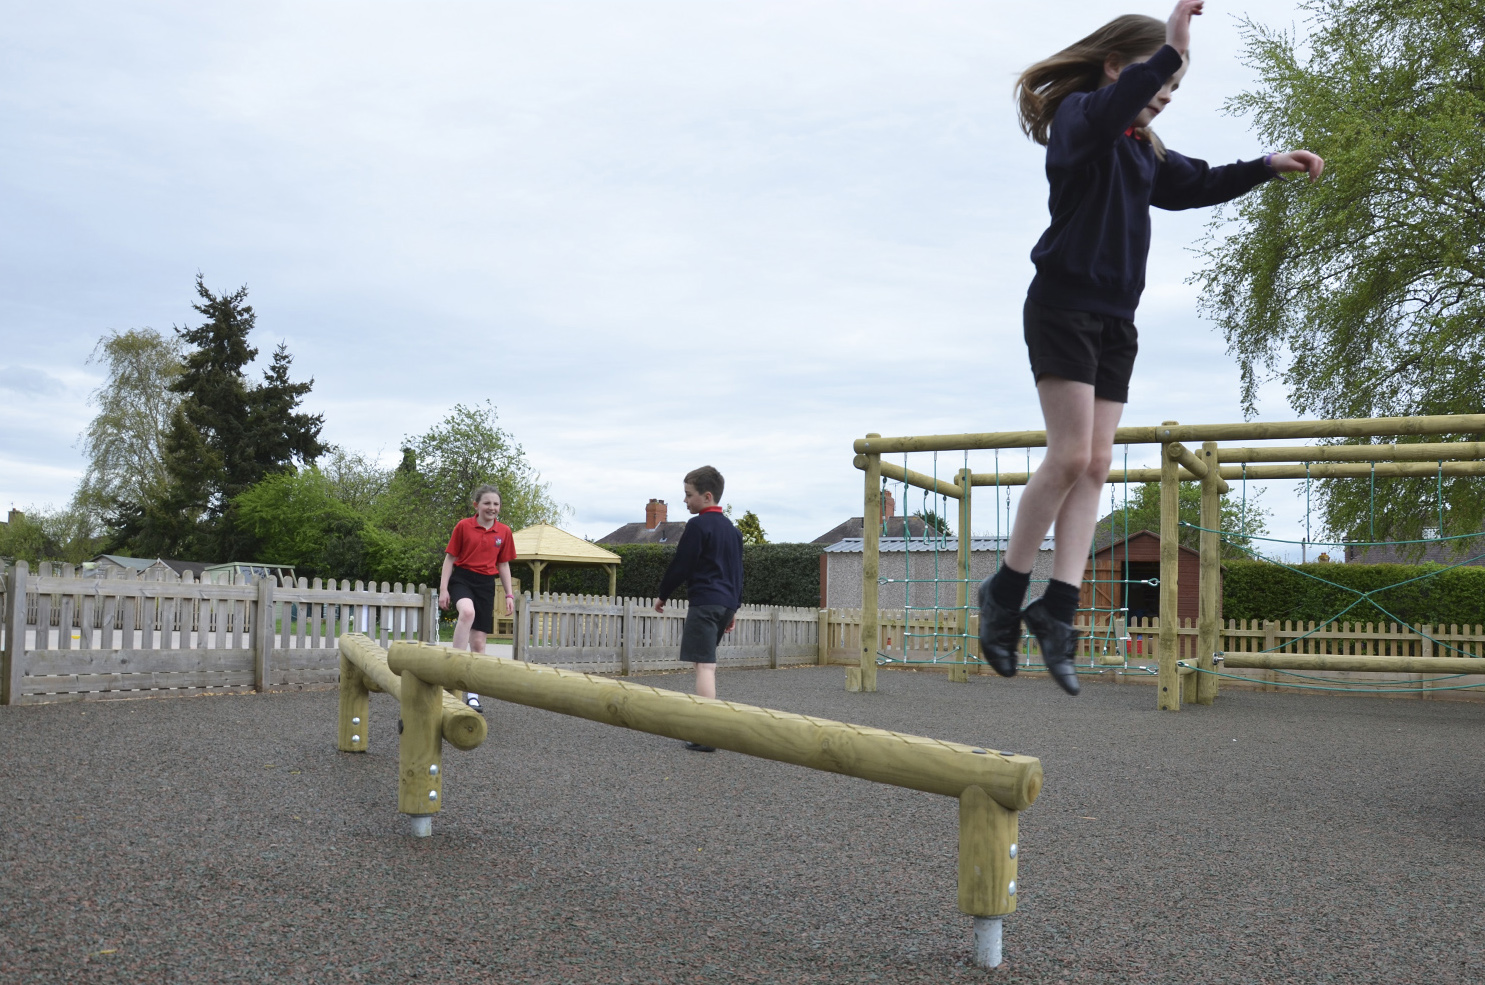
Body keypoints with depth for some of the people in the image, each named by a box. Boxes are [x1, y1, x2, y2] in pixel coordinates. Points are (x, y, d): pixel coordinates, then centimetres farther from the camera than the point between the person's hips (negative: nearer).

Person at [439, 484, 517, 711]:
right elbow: (450, 558, 1)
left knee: (478, 640, 4)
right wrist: (443, 589, -5)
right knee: (467, 611, -37)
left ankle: (472, 695, 12)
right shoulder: (463, 526, -3)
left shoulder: (504, 532, 6)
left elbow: (503, 565, 14)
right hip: (462, 579, -3)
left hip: (486, 584, 3)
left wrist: (509, 594, 10)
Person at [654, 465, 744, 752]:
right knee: (707, 663, 19)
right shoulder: (731, 528, 17)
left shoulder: (698, 525, -9)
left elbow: (681, 565, -8)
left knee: (704, 664, -12)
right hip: (726, 603, 9)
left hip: (704, 601, -9)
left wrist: (662, 595, 5)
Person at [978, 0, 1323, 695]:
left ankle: (1058, 607, -3)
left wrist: (1268, 166, 20)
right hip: (1063, 306, -8)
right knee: (1070, 456, -14)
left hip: (1115, 320, 8)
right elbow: (1108, 113, -29)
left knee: (1096, 465, -1)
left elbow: (1197, 185, 31)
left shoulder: (1143, 148, 20)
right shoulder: (1077, 116, -5)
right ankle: (1005, 592, -3)